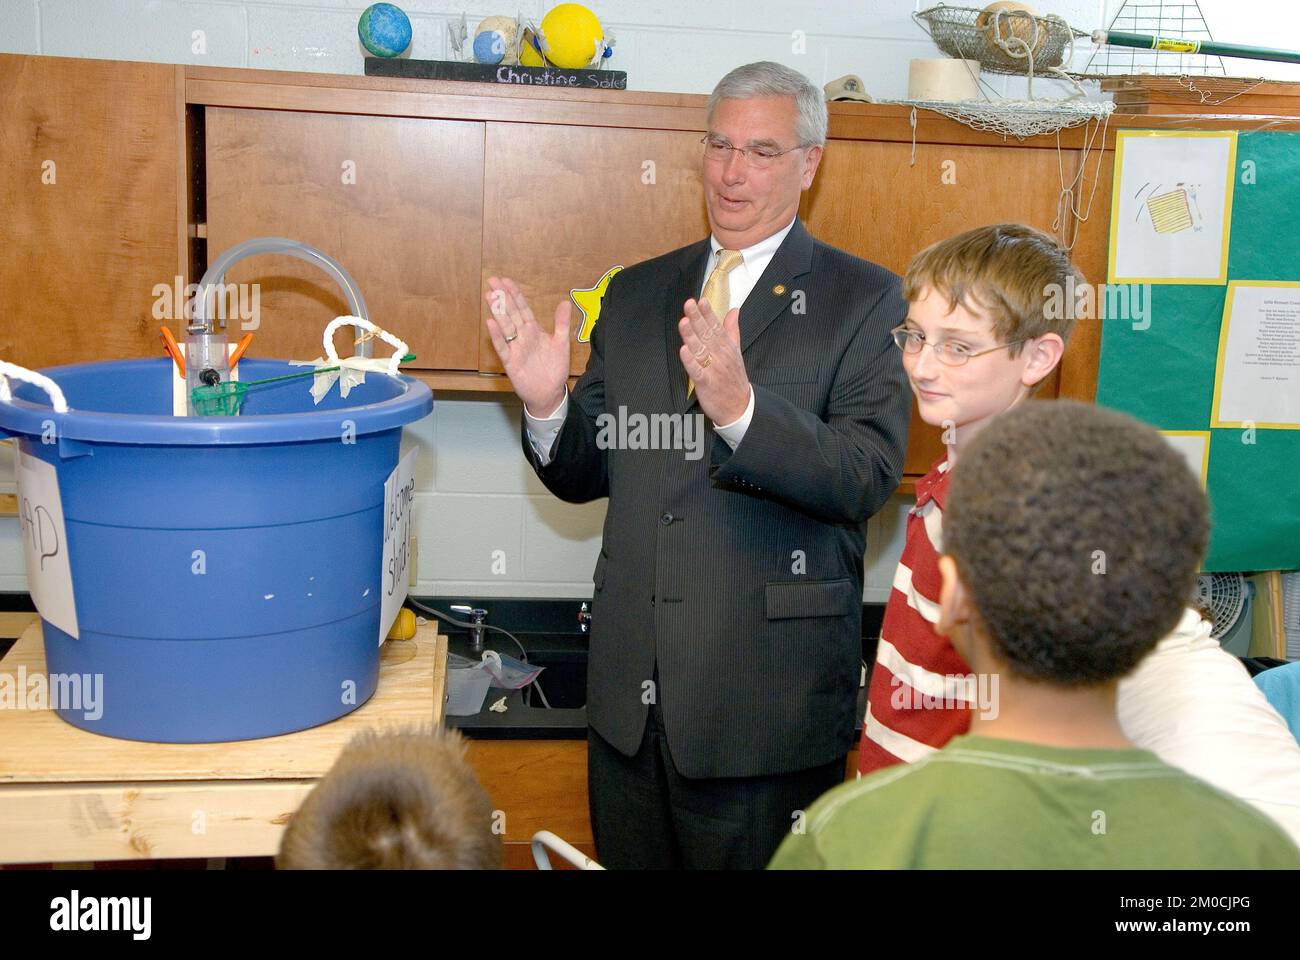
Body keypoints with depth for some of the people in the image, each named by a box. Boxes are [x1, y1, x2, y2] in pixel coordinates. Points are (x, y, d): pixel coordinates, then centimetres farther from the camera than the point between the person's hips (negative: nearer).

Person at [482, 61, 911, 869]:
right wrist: (547, 403, -11)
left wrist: (740, 408, -32)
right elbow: (587, 474, 10)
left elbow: (869, 477, -17)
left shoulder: (864, 300, -4)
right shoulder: (635, 294, 10)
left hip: (765, 701, -4)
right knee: (628, 858, 19)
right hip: (630, 695, 5)